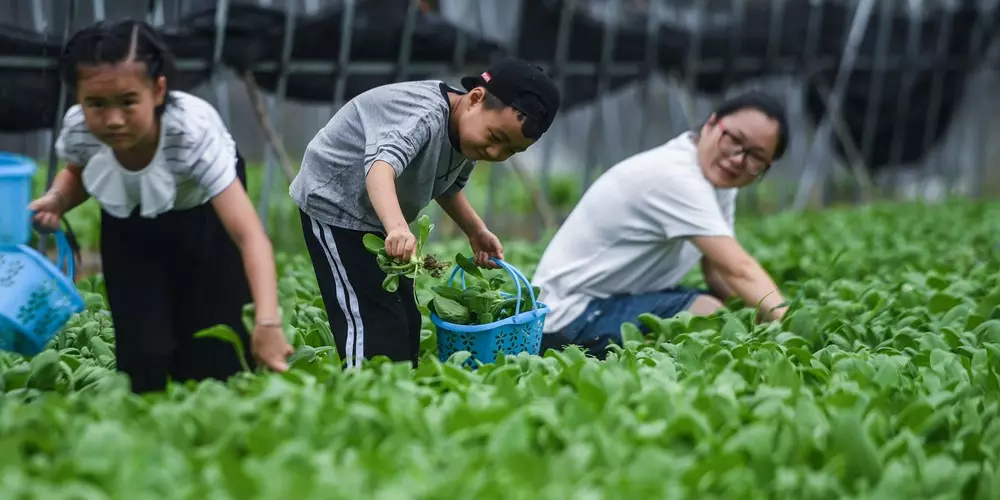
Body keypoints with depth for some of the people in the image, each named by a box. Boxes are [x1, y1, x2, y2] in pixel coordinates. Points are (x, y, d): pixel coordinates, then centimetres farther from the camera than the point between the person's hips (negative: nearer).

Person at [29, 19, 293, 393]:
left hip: (203, 214, -2)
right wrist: (57, 200, -25)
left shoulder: (193, 132, -41)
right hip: (130, 223, 2)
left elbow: (250, 235, -49)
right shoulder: (78, 130, -29)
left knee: (212, 357, -8)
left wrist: (267, 323, -62)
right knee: (142, 352, -8)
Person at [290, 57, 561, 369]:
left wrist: (476, 232, 2)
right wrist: (397, 227, -68)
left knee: (406, 322, 10)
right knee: (375, 326, -17)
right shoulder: (424, 115, -33)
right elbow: (381, 165, -52)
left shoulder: (468, 136, -3)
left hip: (380, 219, 9)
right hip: (334, 208, -9)